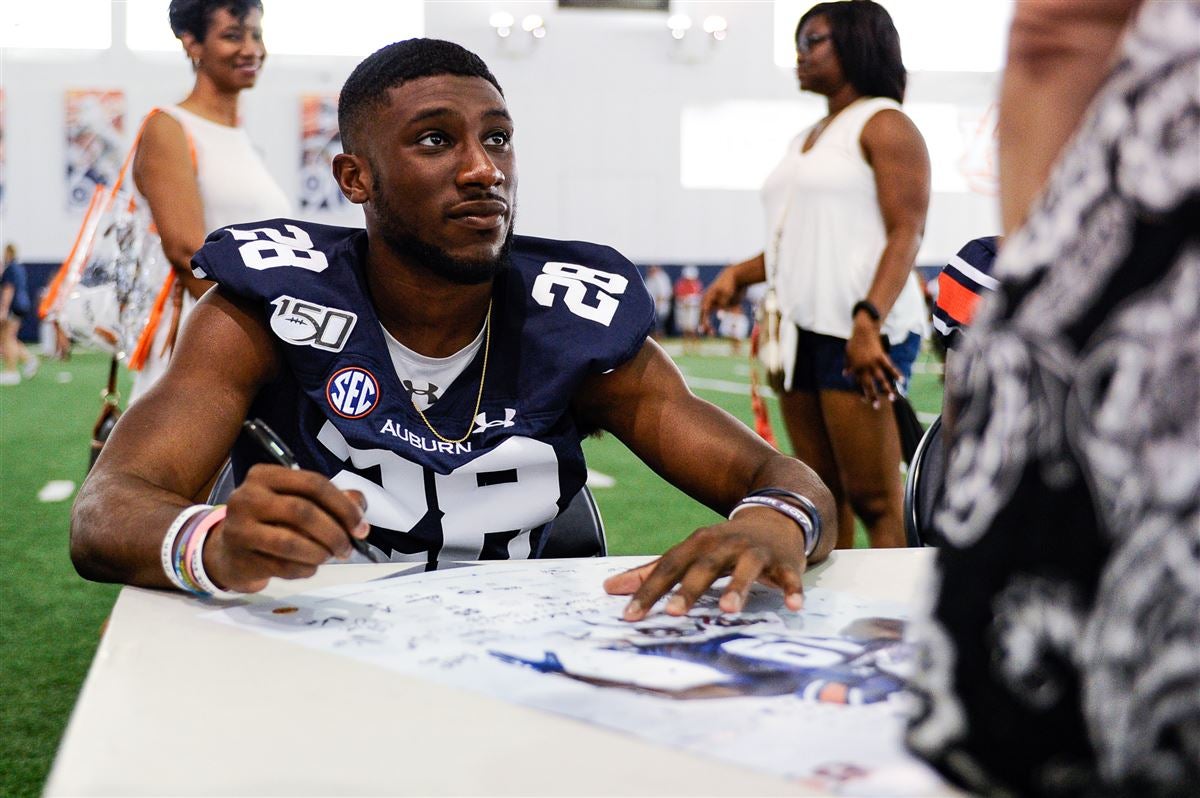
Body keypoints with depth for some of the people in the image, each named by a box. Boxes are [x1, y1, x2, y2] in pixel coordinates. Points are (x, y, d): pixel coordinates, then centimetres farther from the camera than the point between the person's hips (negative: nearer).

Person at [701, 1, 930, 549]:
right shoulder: (807, 139, 23)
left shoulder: (883, 125, -3)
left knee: (874, 500, -10)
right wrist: (738, 275, 11)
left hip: (859, 335, -8)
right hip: (802, 331, 9)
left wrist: (869, 321, -24)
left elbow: (906, 233, -13)